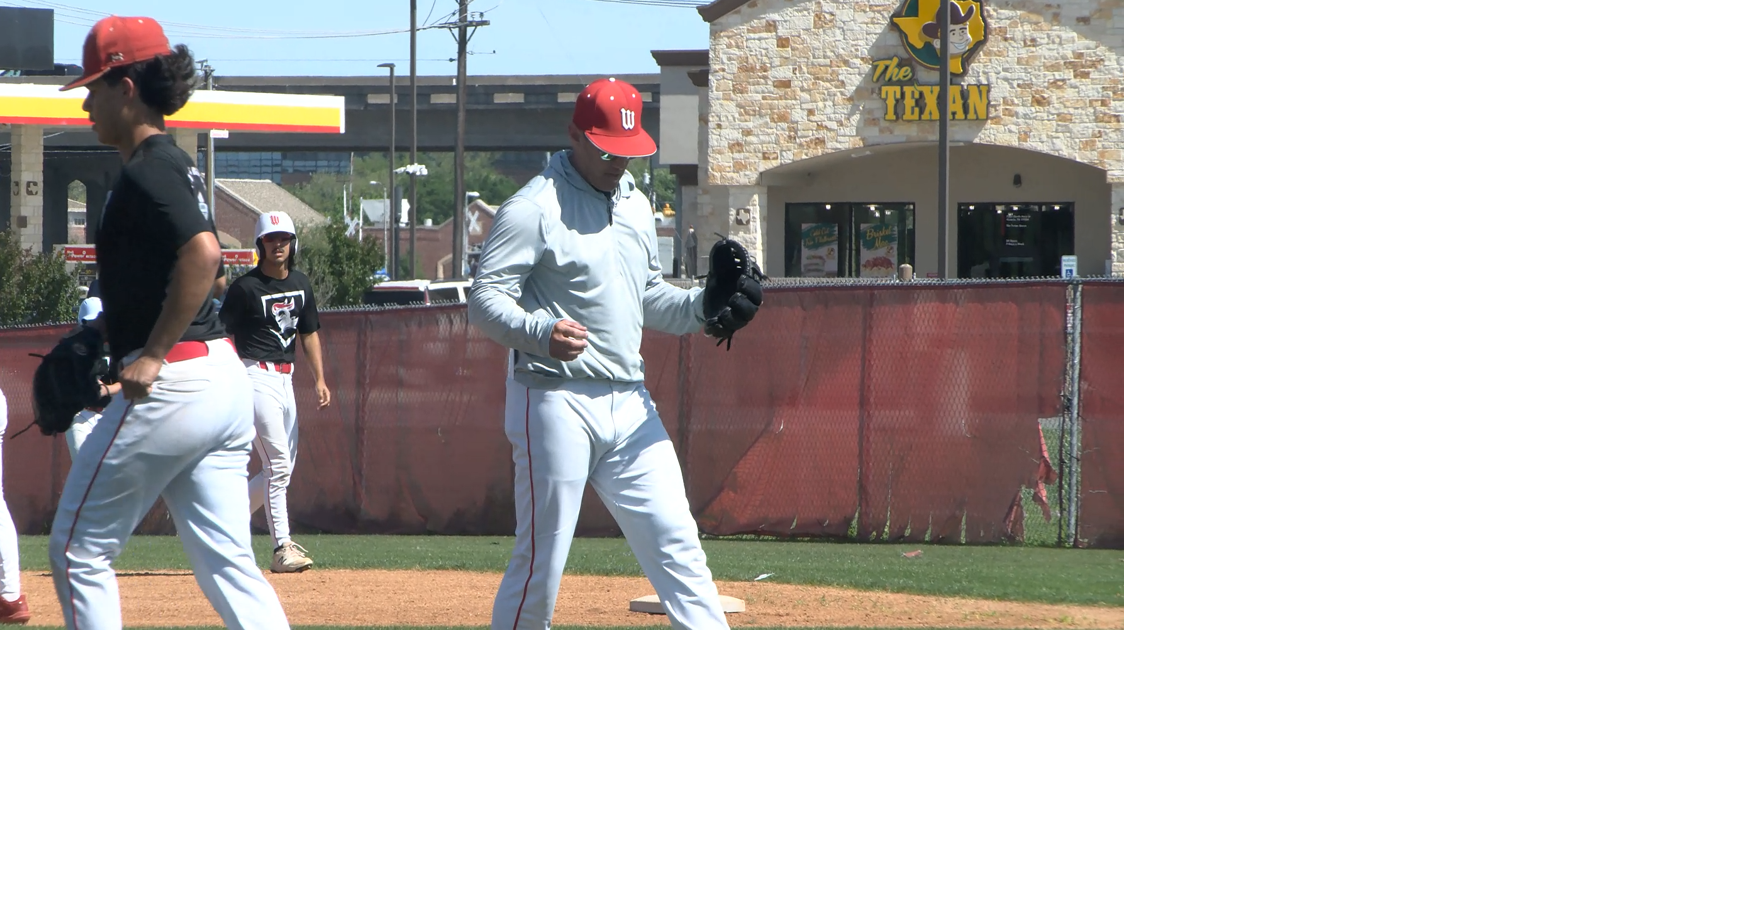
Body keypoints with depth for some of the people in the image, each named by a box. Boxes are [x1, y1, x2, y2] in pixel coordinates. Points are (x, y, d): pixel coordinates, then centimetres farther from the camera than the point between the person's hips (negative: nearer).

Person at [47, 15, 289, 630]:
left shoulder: (146, 171, -13)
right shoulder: (175, 164, 16)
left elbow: (203, 254, -28)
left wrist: (152, 355, -23)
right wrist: (108, 336, 19)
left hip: (171, 387, -9)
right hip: (226, 380, 9)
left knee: (79, 551, 3)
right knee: (228, 564, 6)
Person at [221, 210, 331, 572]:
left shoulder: (301, 284, 12)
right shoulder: (246, 287, -9)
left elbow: (309, 333, 19)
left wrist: (320, 379, 10)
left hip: (285, 378, 8)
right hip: (256, 376, -8)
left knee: (283, 468, 9)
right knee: (278, 464, -14)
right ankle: (283, 547, -13)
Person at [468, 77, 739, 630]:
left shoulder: (635, 205, 16)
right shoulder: (534, 208, -9)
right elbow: (485, 299, -14)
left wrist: (699, 307, 5)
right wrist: (540, 332, -33)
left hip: (629, 405, 7)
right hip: (555, 401, -7)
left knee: (675, 542, 3)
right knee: (541, 560, -4)